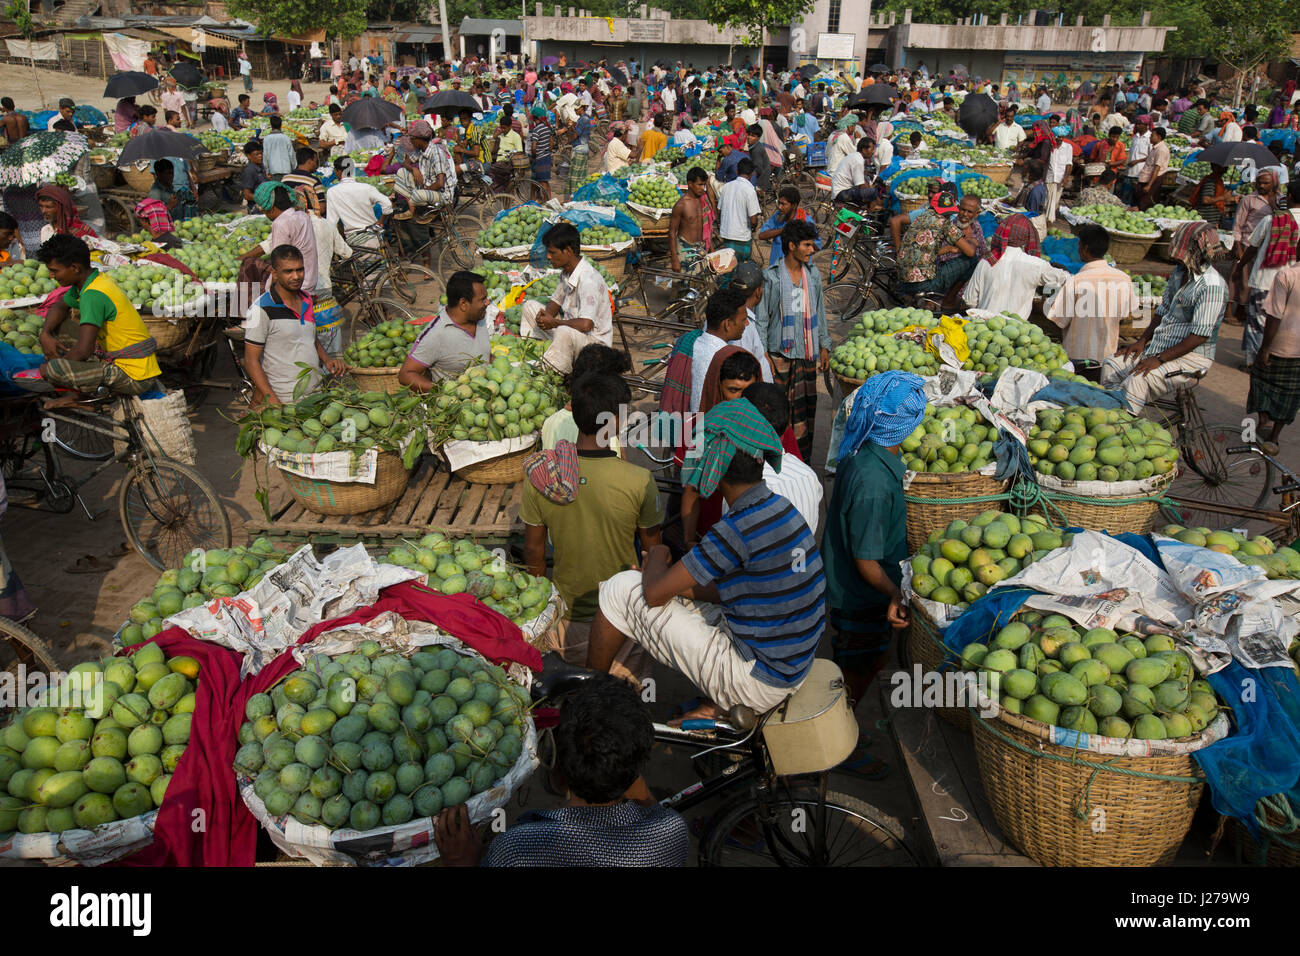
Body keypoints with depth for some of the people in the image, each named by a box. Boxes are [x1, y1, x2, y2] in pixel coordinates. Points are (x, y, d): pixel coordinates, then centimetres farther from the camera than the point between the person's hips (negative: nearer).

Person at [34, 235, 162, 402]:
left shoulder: (93, 295, -21)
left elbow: (83, 351, -27)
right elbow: (60, 307, 26)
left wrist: (51, 366, -9)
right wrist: (45, 334, 6)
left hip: (135, 379, -10)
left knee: (53, 370, -26)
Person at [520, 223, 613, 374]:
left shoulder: (588, 280, -26)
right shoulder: (567, 271, 2)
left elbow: (585, 325, -36)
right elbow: (555, 302, 17)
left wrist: (554, 323, -21)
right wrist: (547, 315, -6)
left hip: (594, 339, -10)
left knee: (564, 332, -42)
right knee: (529, 306, 11)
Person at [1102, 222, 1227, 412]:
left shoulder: (1212, 286, -19)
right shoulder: (1180, 272, 8)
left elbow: (1200, 336, -23)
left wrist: (1159, 360, -25)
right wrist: (1142, 341, 6)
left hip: (1191, 356, -9)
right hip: (1160, 345, 9)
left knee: (1137, 380, -30)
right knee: (1111, 367, -3)